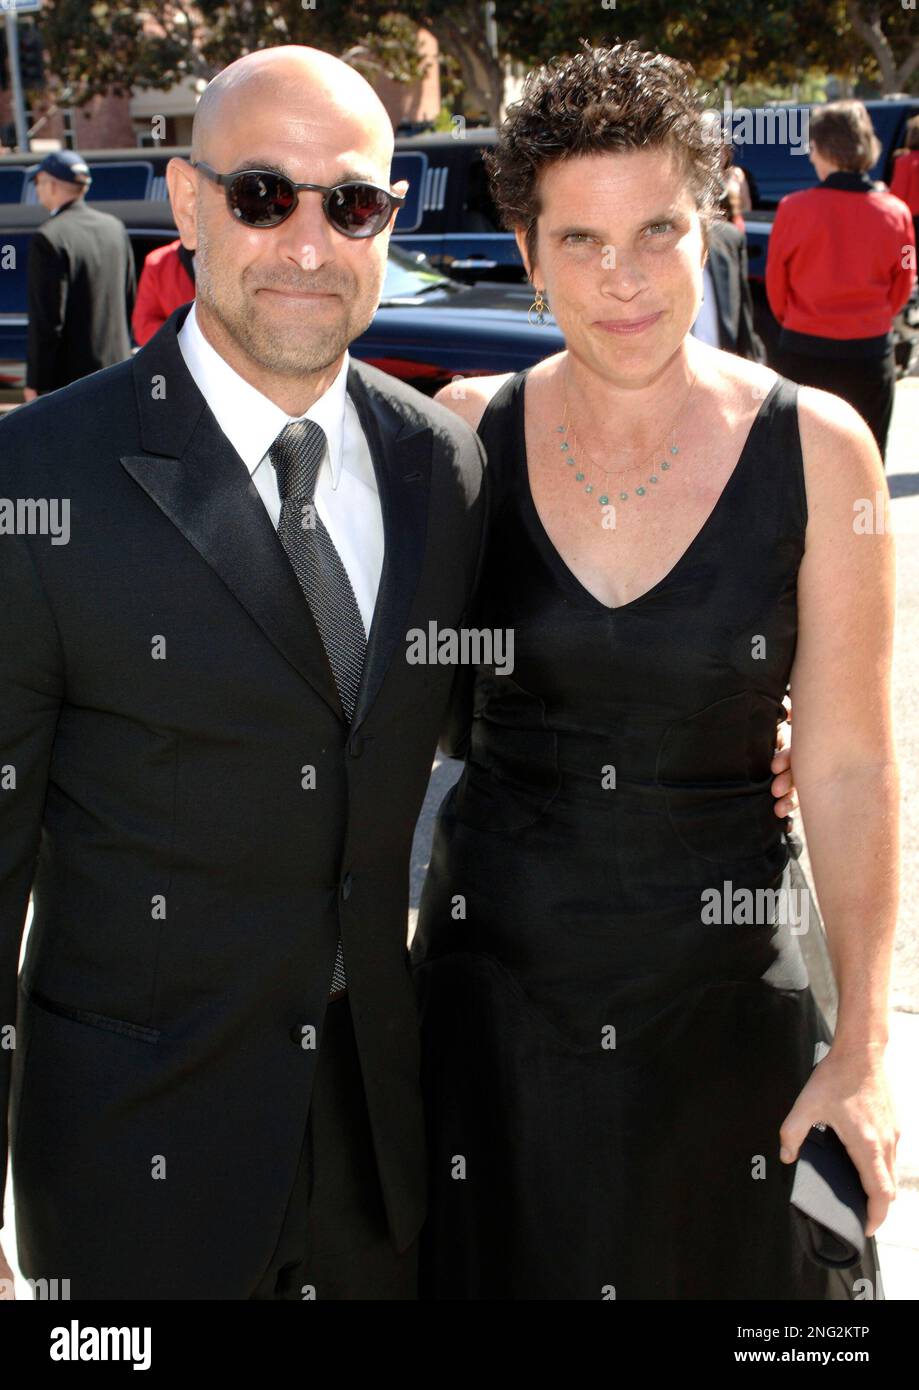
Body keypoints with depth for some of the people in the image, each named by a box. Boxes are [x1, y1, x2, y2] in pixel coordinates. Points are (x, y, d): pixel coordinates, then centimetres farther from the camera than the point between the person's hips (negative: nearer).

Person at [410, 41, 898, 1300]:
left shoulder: (816, 449, -11)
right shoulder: (468, 435, -5)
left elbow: (850, 769, -8)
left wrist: (861, 1049, -8)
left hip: (721, 987, -1)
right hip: (494, 975, 2)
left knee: (730, 1262, 15)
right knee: (505, 1259, 16)